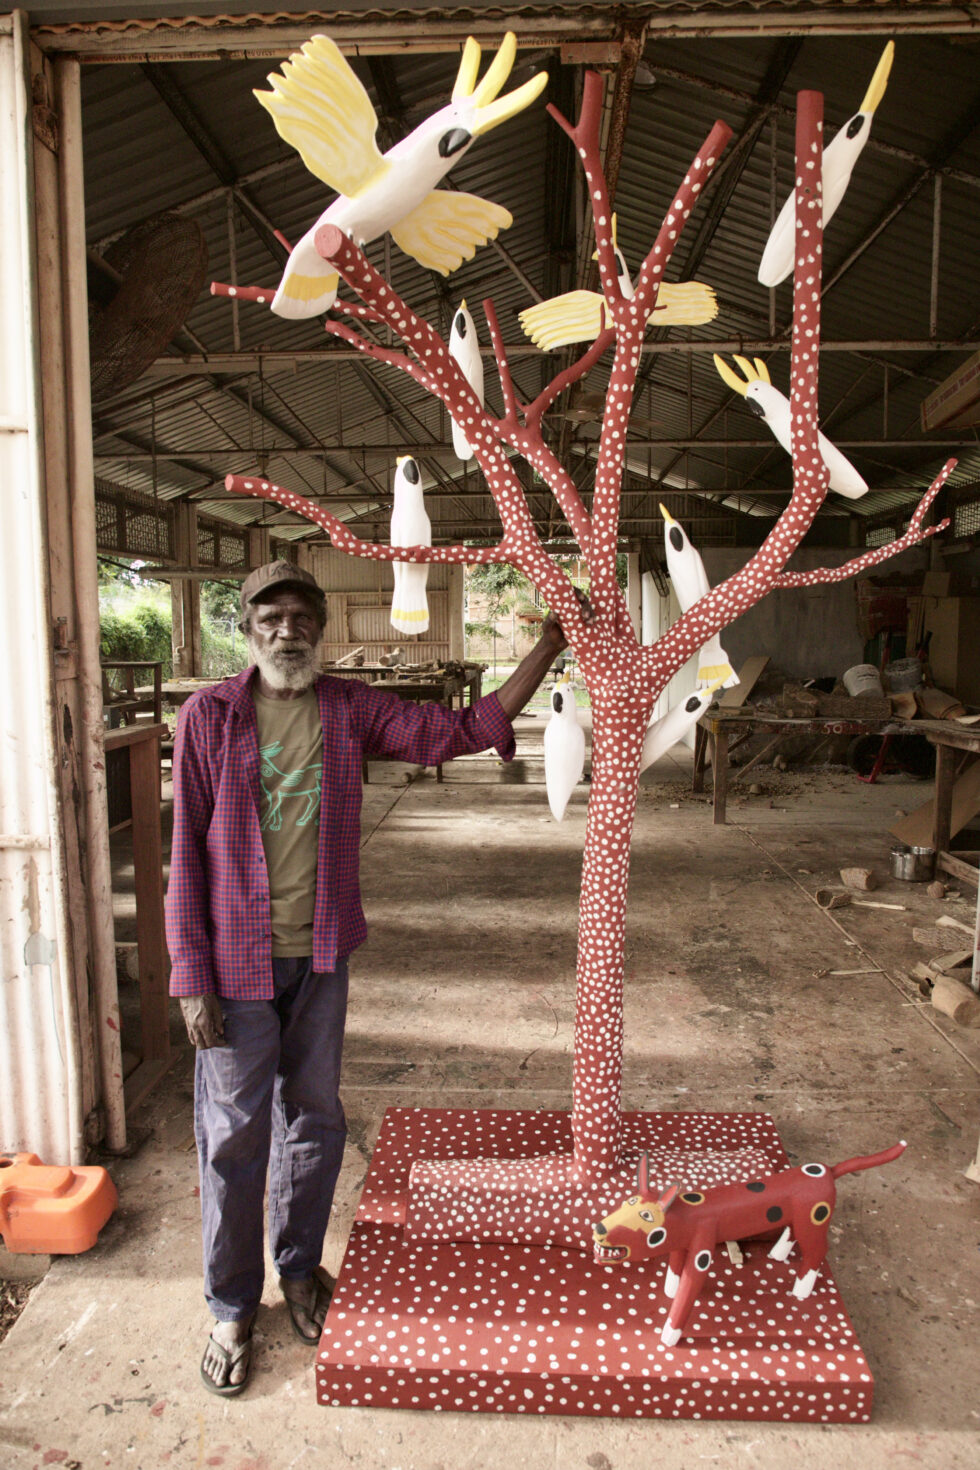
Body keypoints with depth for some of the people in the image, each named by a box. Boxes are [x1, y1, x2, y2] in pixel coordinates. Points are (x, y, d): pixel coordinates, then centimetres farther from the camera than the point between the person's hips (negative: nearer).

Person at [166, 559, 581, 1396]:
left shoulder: (352, 710, -1)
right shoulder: (210, 716, -8)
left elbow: (464, 731, -3)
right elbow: (189, 853, -7)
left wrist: (549, 647, -7)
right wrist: (192, 978, -8)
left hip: (322, 957, 3)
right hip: (237, 963, -2)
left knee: (315, 1119, 17)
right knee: (234, 1136, 10)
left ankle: (300, 1268, 42)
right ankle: (233, 1306, 33)